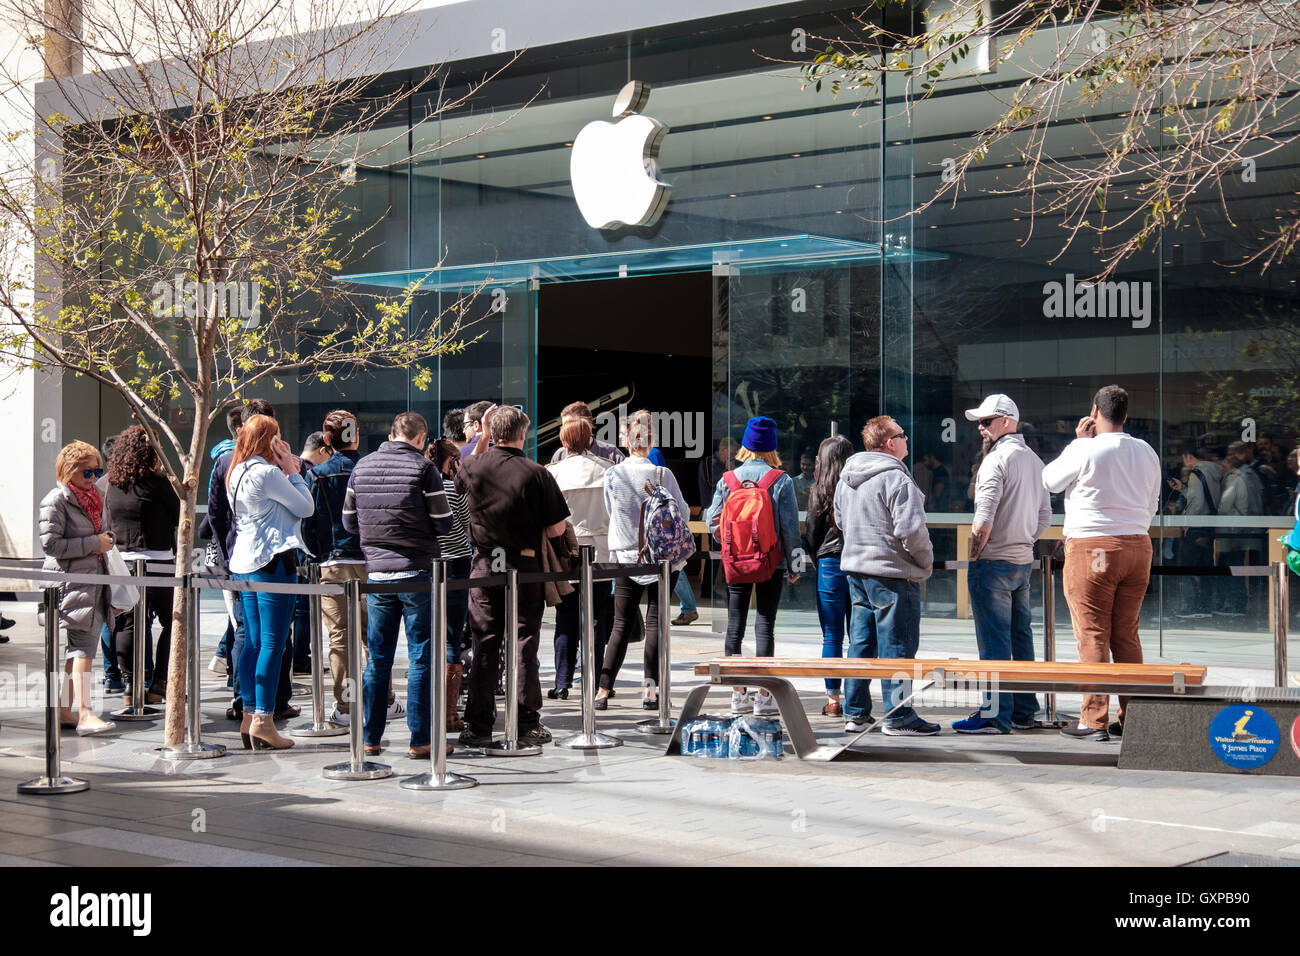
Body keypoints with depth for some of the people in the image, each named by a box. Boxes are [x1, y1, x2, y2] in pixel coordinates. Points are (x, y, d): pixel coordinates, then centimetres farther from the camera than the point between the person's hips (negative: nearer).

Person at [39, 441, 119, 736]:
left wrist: (106, 540, 9)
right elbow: (50, 543, -17)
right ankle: (85, 714, -23)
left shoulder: (92, 499, 18)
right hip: (70, 583, -9)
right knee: (83, 647, -17)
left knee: (74, 649, 11)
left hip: (92, 583, 9)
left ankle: (64, 710, 17)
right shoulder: (56, 500, -8)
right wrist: (94, 543, -15)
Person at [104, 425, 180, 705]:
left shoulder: (112, 486, 6)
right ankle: (159, 685, 3)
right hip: (156, 561, -5)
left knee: (128, 624, 10)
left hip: (121, 560, 5)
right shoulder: (156, 483, -11)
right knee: (172, 622, 7)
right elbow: (180, 516, -1)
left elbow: (109, 523, 16)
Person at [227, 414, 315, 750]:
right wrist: (291, 470, 0)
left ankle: (249, 716, 13)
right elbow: (306, 507, -8)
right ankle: (263, 721, -8)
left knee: (252, 642, 11)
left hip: (244, 563, 9)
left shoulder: (237, 474, 13)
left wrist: (287, 470, 16)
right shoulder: (267, 473, -14)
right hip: (272, 561, -9)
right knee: (273, 643, -6)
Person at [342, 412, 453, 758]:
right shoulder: (423, 468, -8)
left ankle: (371, 738, 13)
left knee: (378, 658, 10)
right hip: (417, 572, -4)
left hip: (376, 574, 4)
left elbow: (349, 522, 13)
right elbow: (444, 524, -5)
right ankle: (420, 740, 1)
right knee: (421, 658, 1)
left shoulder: (361, 467, 6)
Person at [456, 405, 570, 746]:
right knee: (524, 645, 3)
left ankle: (478, 725, 10)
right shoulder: (537, 474, -12)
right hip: (525, 566, -2)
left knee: (483, 646, 8)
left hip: (484, 566, 2)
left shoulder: (472, 467, -4)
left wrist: (484, 438, 23)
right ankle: (527, 725, 5)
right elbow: (556, 530, -10)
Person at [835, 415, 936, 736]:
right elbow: (910, 528, -22)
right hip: (893, 573, -9)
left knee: (860, 641, 14)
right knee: (897, 645, -2)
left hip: (855, 567, 9)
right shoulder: (895, 478, -17)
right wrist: (926, 560, -7)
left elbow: (841, 521, 23)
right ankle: (898, 717, 1)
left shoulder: (846, 478, 12)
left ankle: (855, 713, 17)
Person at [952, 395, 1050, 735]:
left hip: (993, 563, -8)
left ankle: (995, 715, -5)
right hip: (1024, 561, 9)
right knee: (1020, 637, 12)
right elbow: (1045, 516, 17)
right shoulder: (1034, 460, 13)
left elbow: (983, 520, -19)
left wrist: (973, 558, -10)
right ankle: (1023, 712, 17)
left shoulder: (997, 459, -14)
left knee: (994, 642, -6)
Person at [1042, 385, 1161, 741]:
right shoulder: (1147, 453, 9)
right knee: (1127, 635, 11)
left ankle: (1094, 721, -4)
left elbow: (1050, 480, 6)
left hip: (1091, 548, -6)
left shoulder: (1085, 450, -11)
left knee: (1092, 635, -3)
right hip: (1137, 547, 6)